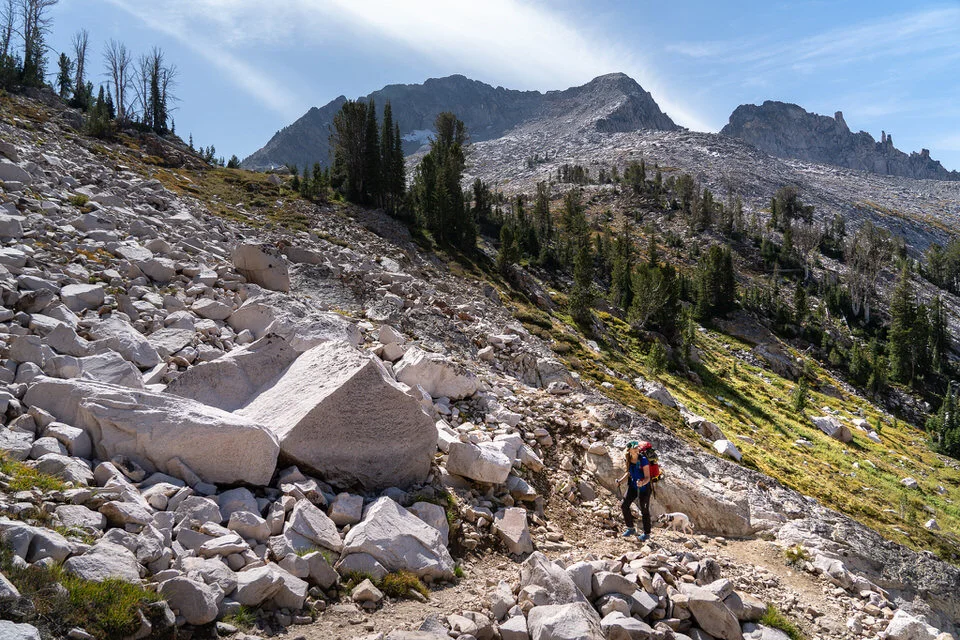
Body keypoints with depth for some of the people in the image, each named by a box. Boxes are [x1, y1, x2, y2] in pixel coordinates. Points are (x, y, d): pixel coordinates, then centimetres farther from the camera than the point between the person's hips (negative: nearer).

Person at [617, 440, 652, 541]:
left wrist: (642, 483, -44)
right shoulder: (628, 459, -6)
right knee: (624, 505, 0)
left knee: (644, 510, 4)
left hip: (644, 488, -6)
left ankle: (646, 534, 22)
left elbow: (647, 477, -24)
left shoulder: (643, 460, -24)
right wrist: (621, 480, -3)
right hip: (633, 486, 6)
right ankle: (630, 528, 20)